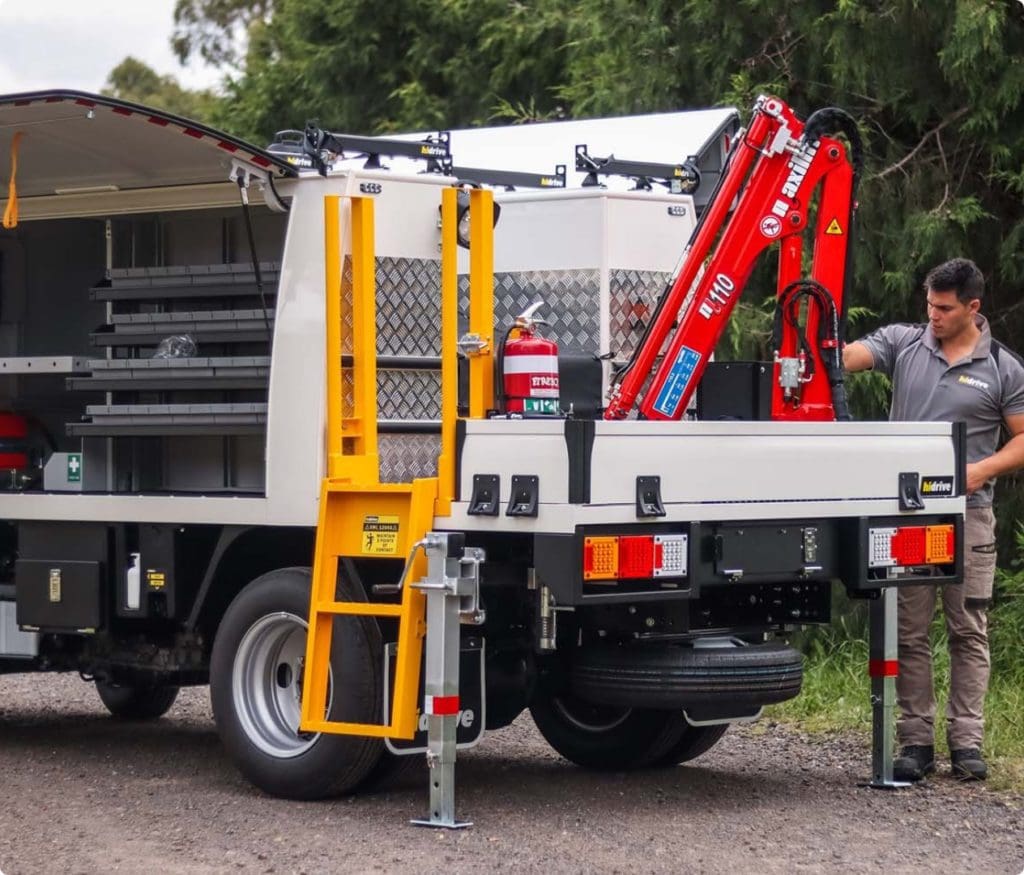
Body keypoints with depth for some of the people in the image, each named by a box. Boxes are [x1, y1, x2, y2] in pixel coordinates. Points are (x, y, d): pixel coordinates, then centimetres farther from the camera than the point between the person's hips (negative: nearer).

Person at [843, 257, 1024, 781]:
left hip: (968, 513, -1)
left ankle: (966, 743, 5)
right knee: (909, 631, 4)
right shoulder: (903, 344, 7)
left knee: (969, 631, 1)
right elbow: (846, 358, -6)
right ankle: (915, 742, 9)